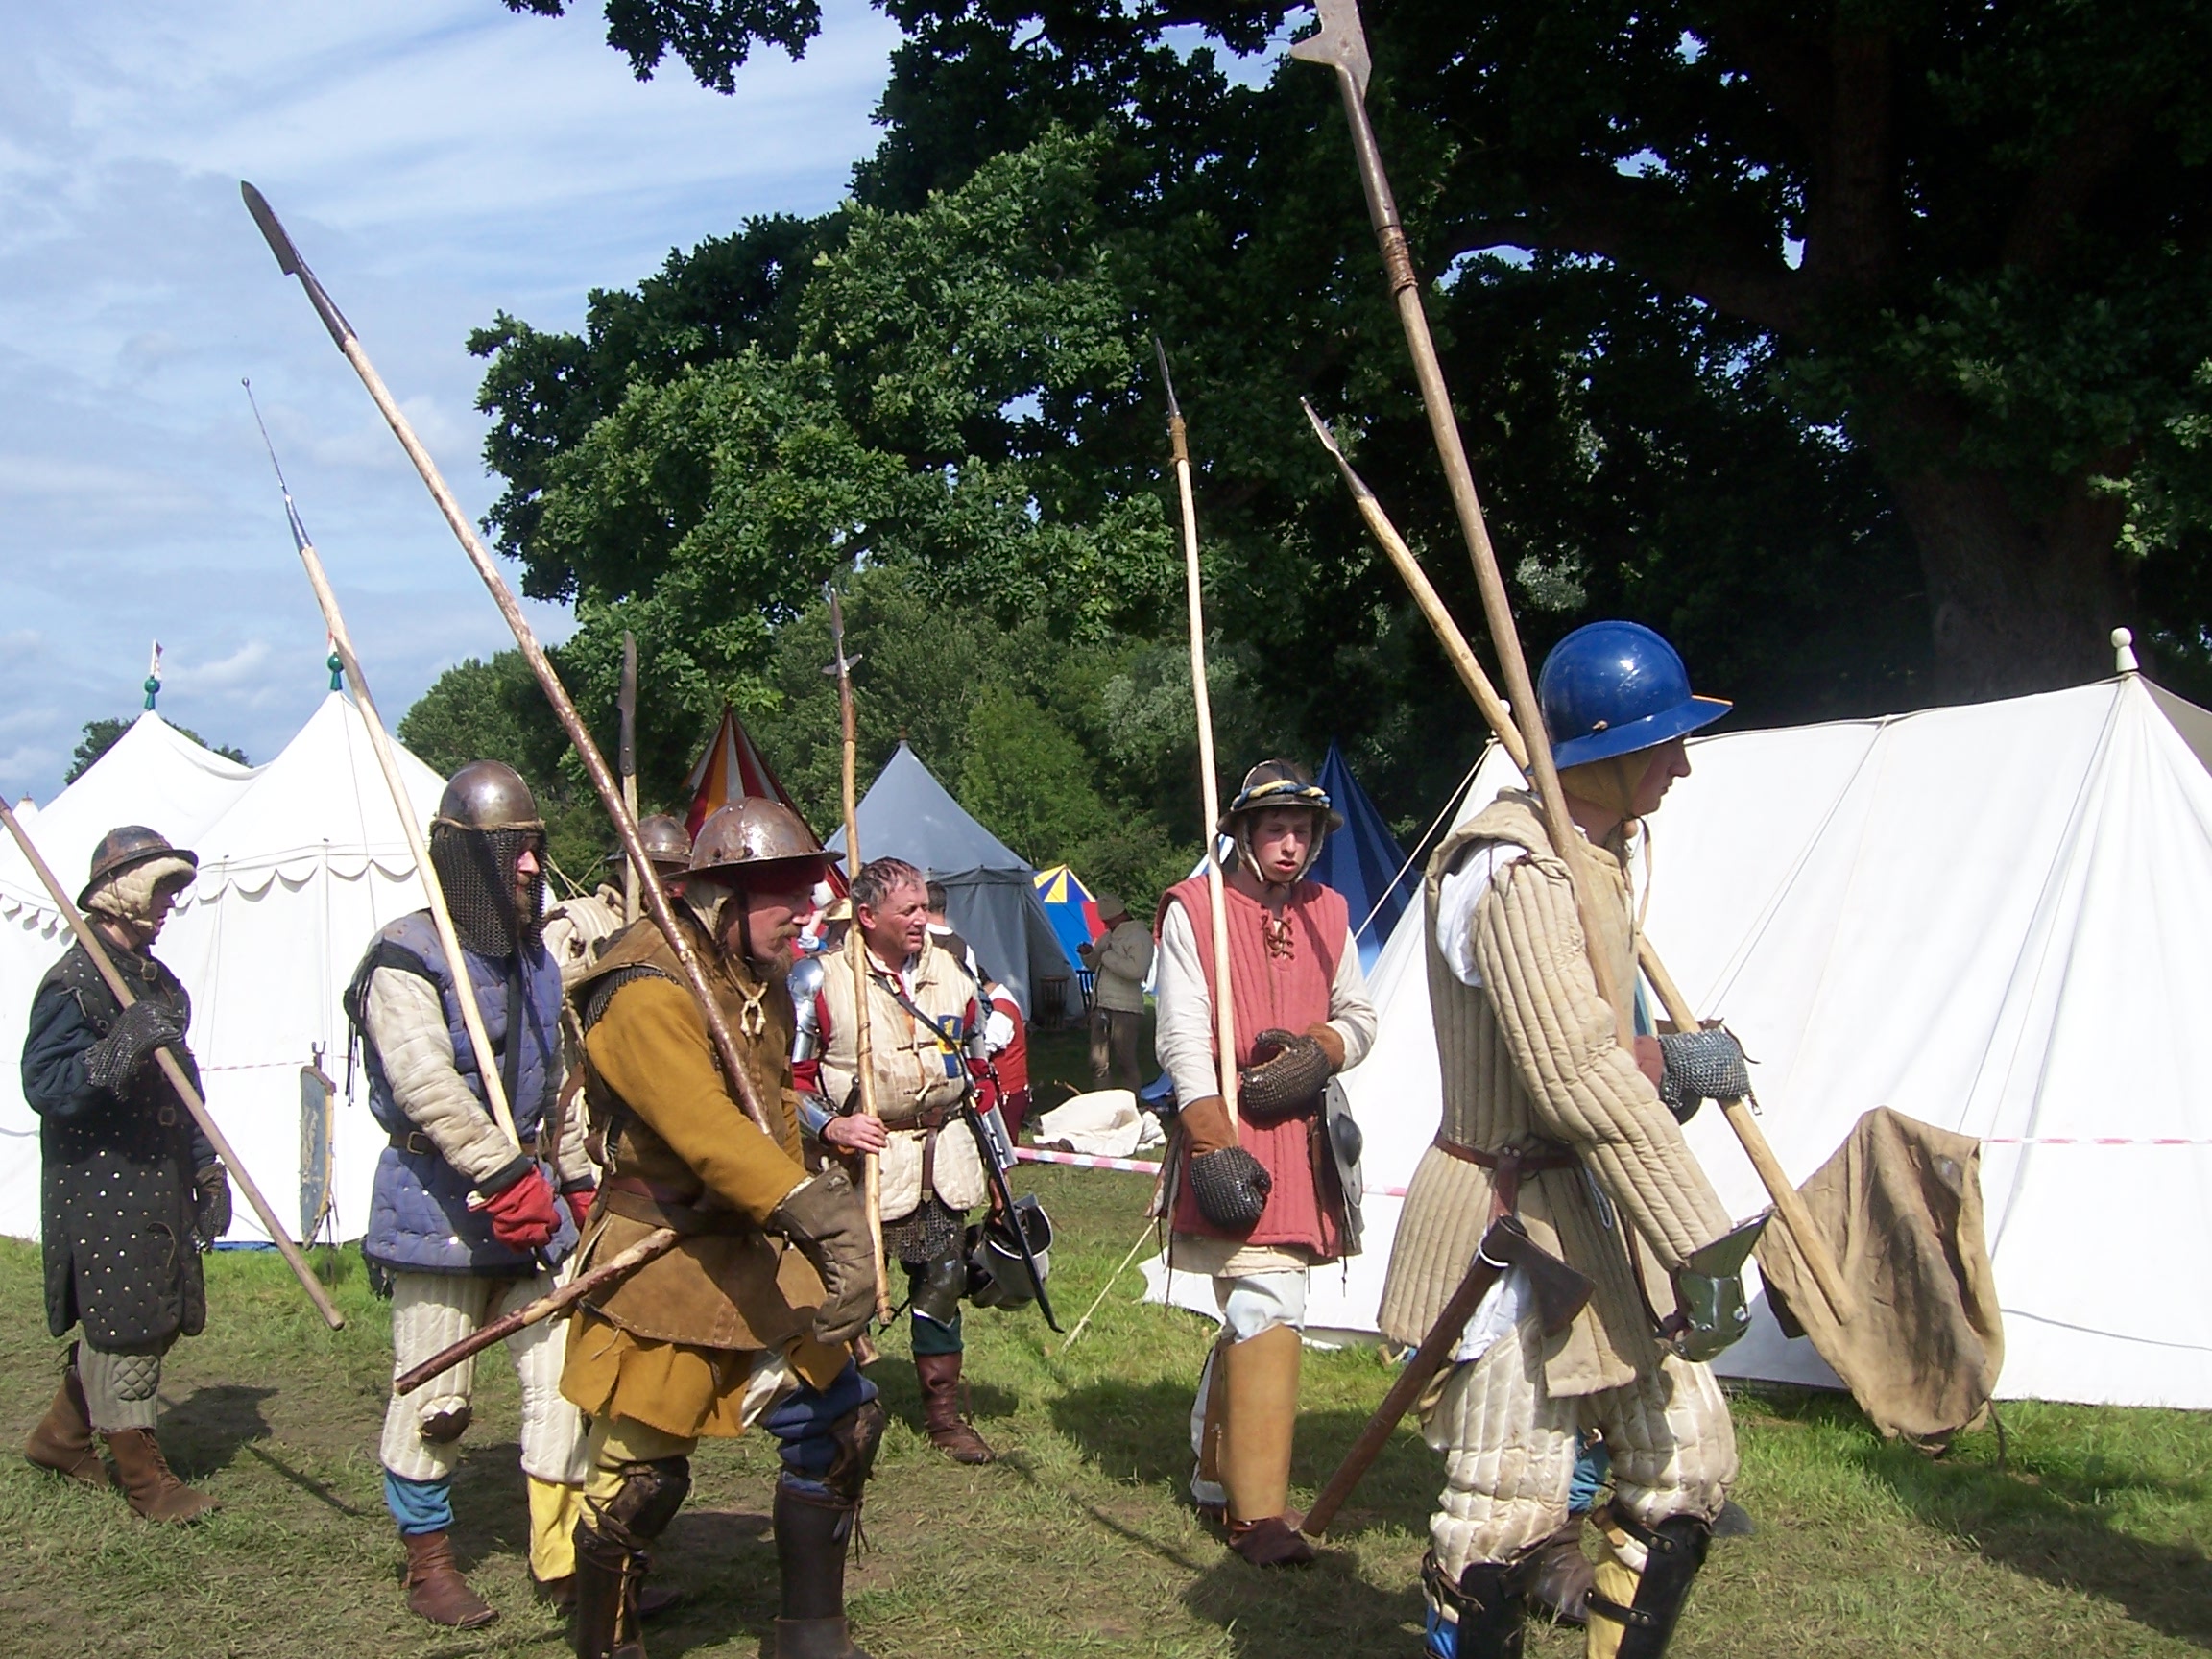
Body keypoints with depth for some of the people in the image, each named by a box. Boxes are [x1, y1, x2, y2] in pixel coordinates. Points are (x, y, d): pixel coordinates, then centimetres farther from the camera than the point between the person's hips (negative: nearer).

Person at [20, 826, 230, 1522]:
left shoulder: (158, 980, 15)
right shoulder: (73, 982, -12)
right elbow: (44, 1085, -21)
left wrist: (207, 1169, 19)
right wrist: (119, 1051, -35)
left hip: (159, 1187, 9)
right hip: (100, 1187, -9)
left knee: (158, 1320, 13)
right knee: (125, 1325, -2)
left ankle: (61, 1435, 32)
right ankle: (143, 1476, 9)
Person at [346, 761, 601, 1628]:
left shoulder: (536, 962, 13)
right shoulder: (407, 956, -11)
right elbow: (425, 1082, -25)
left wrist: (578, 1178, 19)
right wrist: (505, 1174, -32)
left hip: (531, 1201, 6)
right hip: (439, 1208, -6)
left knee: (565, 1376, 3)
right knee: (434, 1396, 3)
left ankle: (562, 1555, 14)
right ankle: (428, 1562, 21)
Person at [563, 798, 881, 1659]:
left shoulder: (760, 983, 10)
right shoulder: (647, 990, -20)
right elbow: (704, 1132, -33)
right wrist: (815, 1210, -41)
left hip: (757, 1256, 9)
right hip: (663, 1263, -9)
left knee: (840, 1420, 9)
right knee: (641, 1473, -1)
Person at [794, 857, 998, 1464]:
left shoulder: (950, 969, 7)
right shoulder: (824, 980, -9)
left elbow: (981, 1054, 19)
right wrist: (829, 1125, -20)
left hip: (945, 1157, 5)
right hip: (866, 1160, -5)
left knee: (942, 1283, 10)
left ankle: (944, 1411, 23)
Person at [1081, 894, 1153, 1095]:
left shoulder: (1139, 936, -8)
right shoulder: (1108, 936, 19)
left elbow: (1136, 969, -24)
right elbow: (1093, 964, 32)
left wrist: (1106, 956, -15)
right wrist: (1088, 953, 9)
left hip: (1124, 1010, -8)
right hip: (1100, 1007, 8)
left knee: (1124, 1062, -5)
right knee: (1098, 1063, 11)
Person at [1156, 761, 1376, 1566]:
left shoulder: (1327, 912, 12)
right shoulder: (1193, 909, -5)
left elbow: (1360, 1016, 15)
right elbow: (1183, 1039, -11)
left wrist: (1317, 1052, -8)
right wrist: (1215, 1147, -20)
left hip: (1302, 1133, 6)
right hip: (1230, 1135, -6)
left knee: (1250, 1310, 17)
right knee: (1271, 1306, -16)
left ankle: (1216, 1471, 34)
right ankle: (1259, 1510, -9)